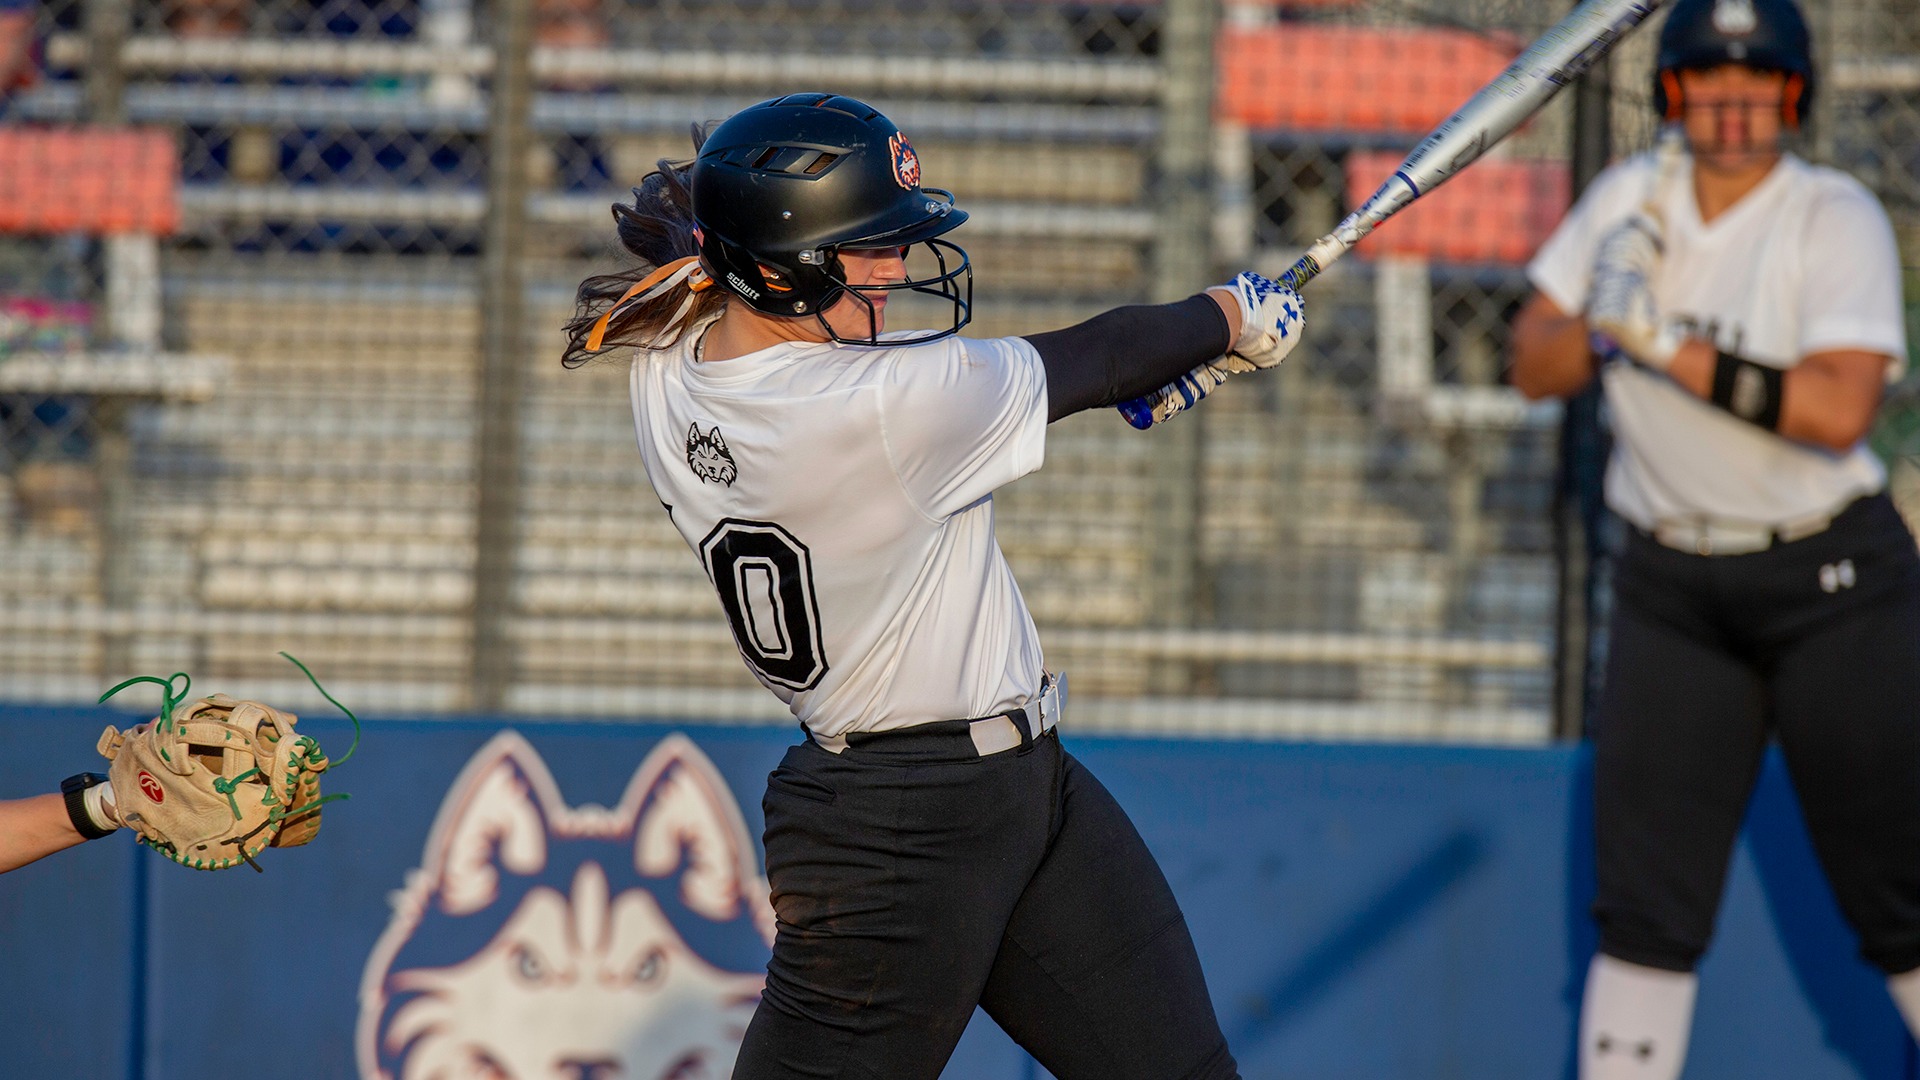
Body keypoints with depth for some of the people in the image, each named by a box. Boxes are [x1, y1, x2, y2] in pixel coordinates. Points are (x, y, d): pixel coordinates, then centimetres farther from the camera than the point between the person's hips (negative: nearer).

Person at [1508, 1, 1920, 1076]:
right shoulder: (1630, 201, 3)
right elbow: (1535, 367, 5)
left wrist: (1665, 343, -27)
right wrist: (1603, 321, -16)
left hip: (1832, 582, -4)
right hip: (1674, 589, 4)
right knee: (1648, 896, 1)